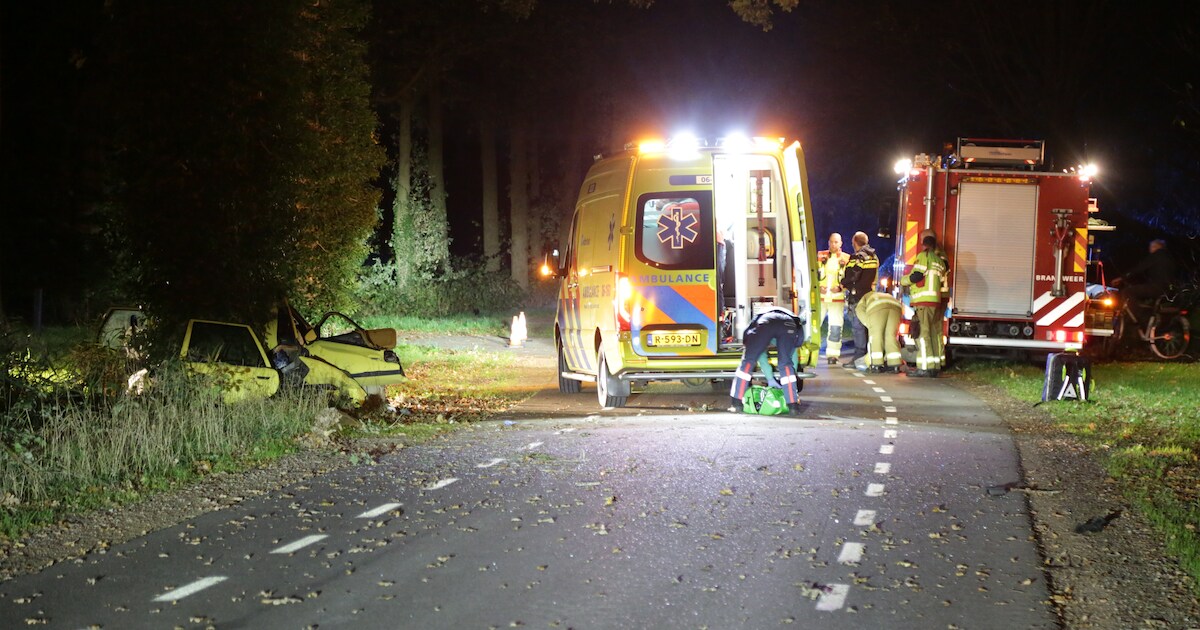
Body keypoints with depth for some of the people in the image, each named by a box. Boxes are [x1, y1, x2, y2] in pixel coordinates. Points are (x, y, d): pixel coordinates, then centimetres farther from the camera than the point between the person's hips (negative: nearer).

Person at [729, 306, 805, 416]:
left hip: (765, 323, -1)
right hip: (790, 325, 1)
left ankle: (736, 404, 6)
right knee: (786, 364, 18)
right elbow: (793, 357, 43)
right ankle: (793, 405, 13)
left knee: (747, 361, 9)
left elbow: (762, 357, 38)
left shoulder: (760, 317, 44)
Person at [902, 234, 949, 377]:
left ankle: (924, 367, -17)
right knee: (934, 333, 10)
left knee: (922, 333, -10)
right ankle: (935, 366, 11)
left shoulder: (923, 256, -4)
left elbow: (916, 275, -13)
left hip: (923, 301, -8)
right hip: (936, 302, 8)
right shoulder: (940, 260, 20)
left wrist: (903, 280, 4)